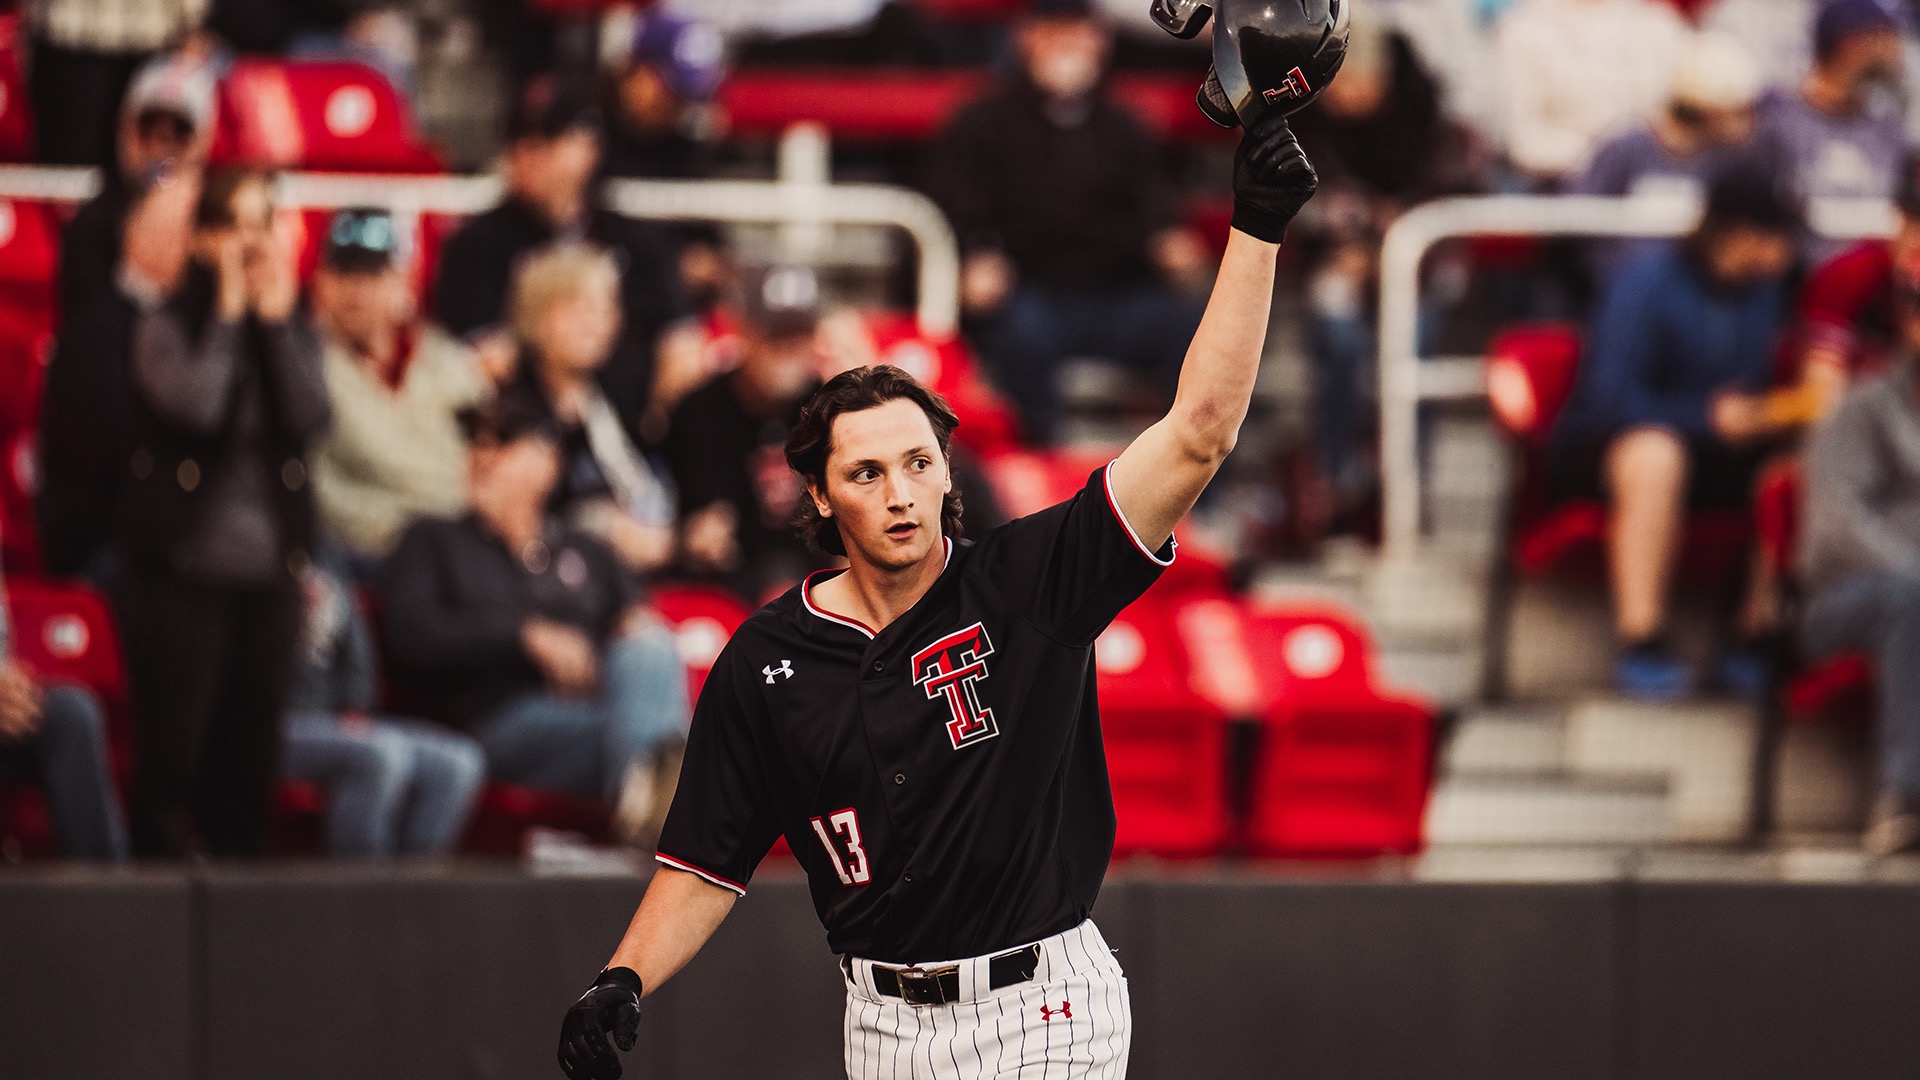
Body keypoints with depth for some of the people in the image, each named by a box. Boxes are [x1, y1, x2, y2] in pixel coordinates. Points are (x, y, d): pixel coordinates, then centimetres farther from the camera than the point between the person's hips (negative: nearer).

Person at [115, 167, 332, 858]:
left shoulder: (291, 329, 11)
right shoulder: (168, 328, 0)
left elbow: (310, 417, -6)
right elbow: (197, 403, -19)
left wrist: (276, 319, -6)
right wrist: (228, 312, -8)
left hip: (270, 570, 4)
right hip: (181, 569, -4)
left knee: (251, 761, 4)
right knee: (172, 757, -6)